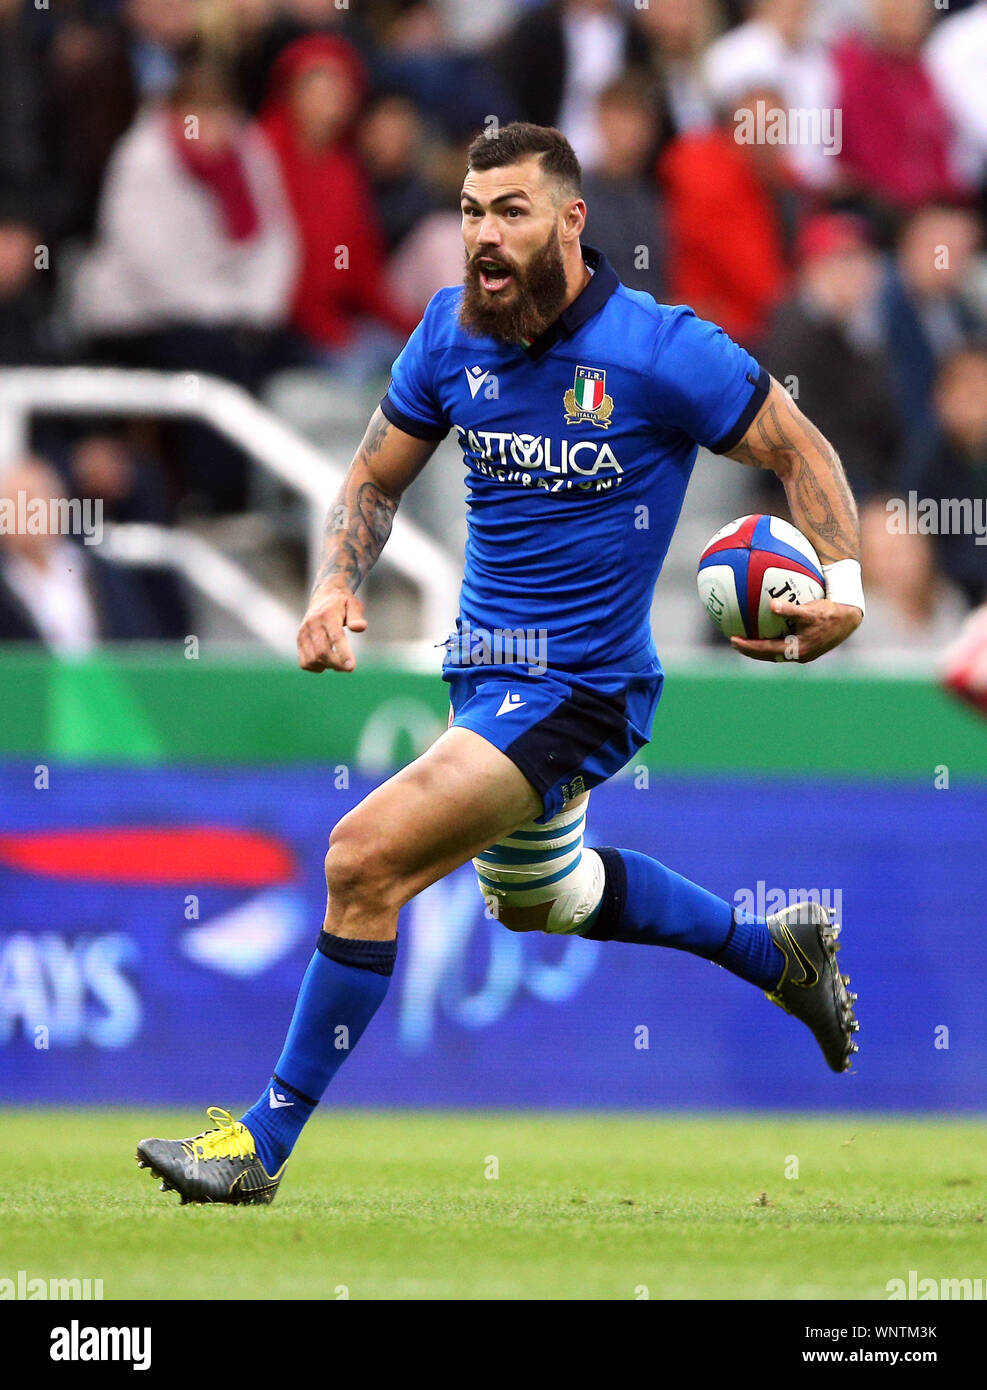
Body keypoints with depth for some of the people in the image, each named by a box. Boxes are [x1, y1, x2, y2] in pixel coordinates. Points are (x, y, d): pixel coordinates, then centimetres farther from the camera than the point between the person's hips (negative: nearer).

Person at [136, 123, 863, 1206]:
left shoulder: (661, 351, -18)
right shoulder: (451, 334, -3)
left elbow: (800, 450, -6)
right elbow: (375, 477, 10)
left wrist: (842, 582, -21)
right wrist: (336, 584, -9)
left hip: (579, 693, -8)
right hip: (485, 667, 8)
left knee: (368, 858, -21)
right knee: (531, 897, 30)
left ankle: (264, 1144, -11)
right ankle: (778, 953, 50)